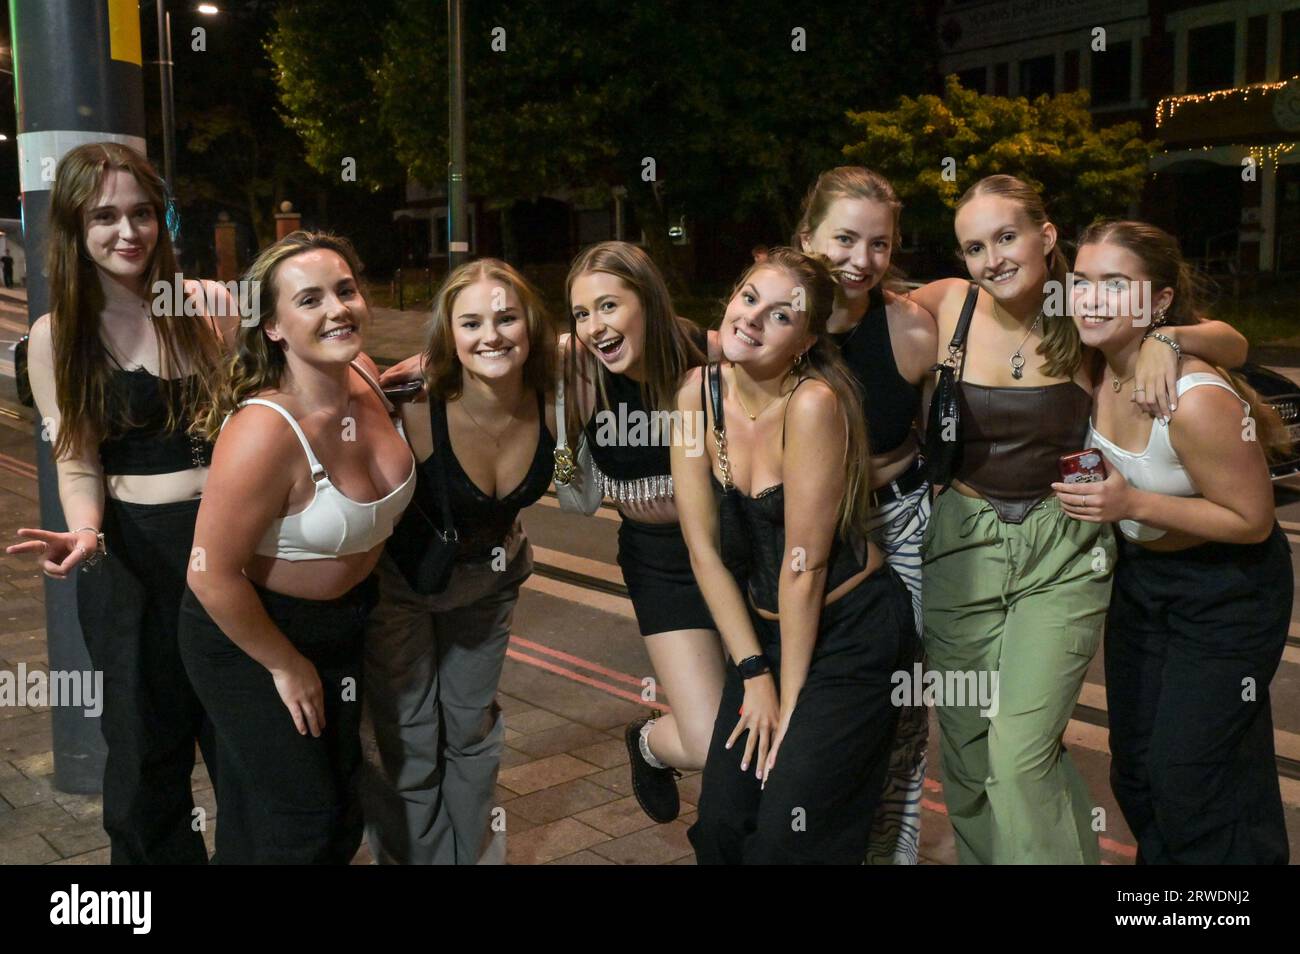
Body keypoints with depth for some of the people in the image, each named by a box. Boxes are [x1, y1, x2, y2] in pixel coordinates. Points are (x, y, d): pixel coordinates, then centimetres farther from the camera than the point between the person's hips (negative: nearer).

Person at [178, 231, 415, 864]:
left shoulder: (367, 378, -11)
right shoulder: (263, 432, -33)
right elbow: (212, 577, -26)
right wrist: (285, 665, -16)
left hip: (342, 620, 7)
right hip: (247, 631, -7)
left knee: (341, 817, 20)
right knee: (299, 825, 5)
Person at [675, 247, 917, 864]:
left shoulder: (812, 403, -23)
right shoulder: (698, 394, -6)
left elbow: (803, 565, -18)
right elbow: (704, 547, -4)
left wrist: (791, 697, -11)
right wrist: (754, 674, -5)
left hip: (853, 629, -5)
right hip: (765, 627, 5)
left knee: (788, 838, -6)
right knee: (721, 825, 3)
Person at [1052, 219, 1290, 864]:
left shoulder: (1197, 403, -31)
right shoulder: (1098, 366, -10)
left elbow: (1252, 521, -21)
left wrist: (1133, 504, -27)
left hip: (1225, 592, -7)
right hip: (1141, 574, 7)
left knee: (1191, 781, -1)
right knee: (1135, 769, 16)